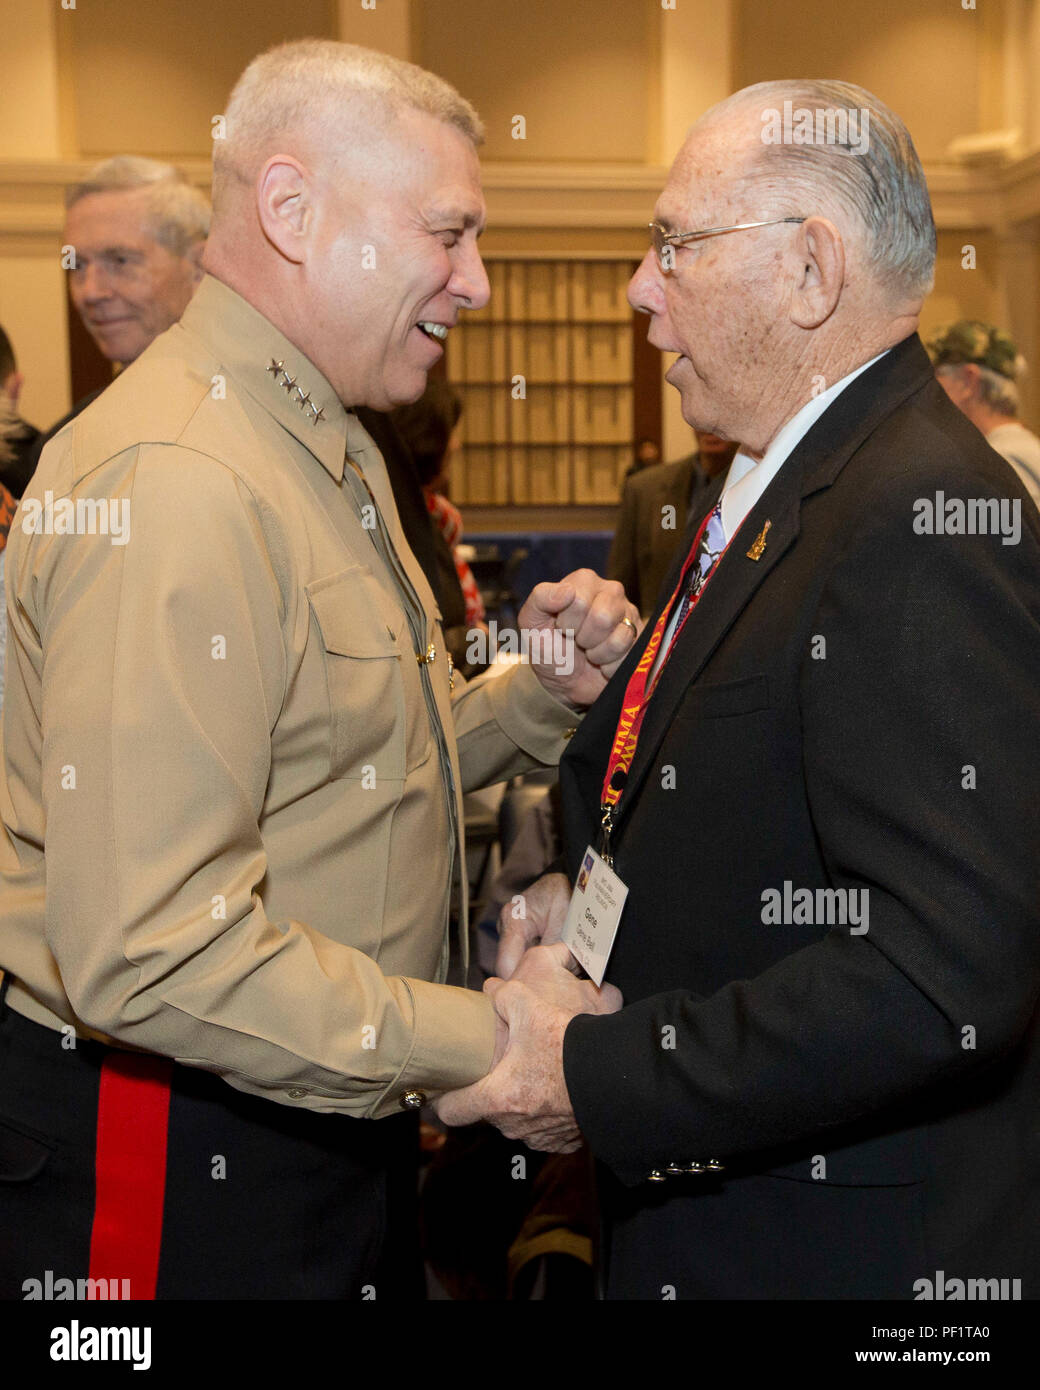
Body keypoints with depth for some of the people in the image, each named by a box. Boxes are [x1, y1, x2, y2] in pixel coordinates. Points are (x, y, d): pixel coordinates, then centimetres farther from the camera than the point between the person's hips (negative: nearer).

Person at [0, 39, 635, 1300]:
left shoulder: (325, 443, 9)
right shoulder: (174, 487, -25)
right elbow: (146, 949, -30)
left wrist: (539, 692, -3)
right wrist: (476, 1048, -24)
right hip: (183, 1156, -9)